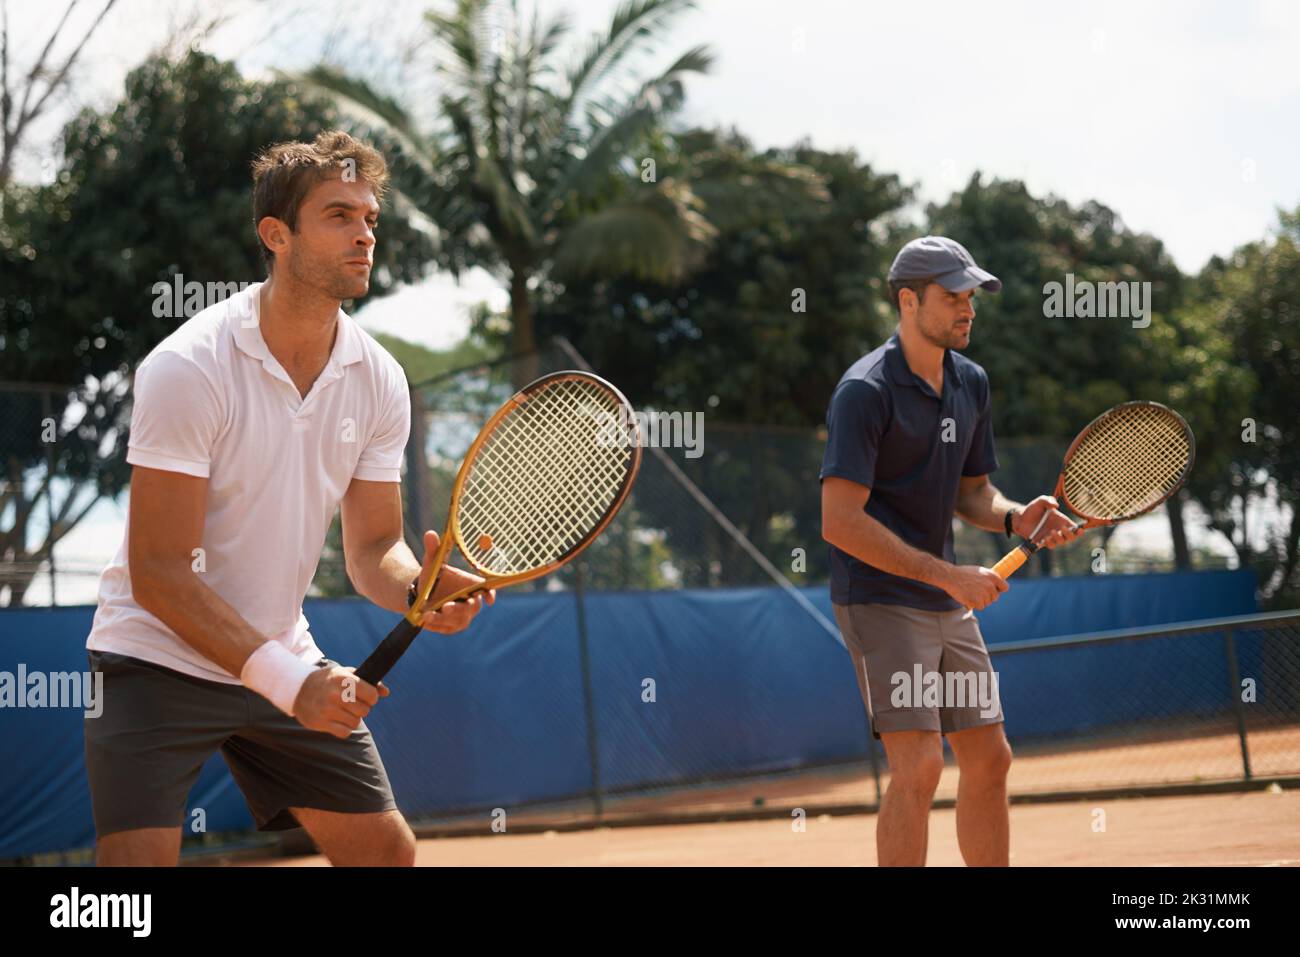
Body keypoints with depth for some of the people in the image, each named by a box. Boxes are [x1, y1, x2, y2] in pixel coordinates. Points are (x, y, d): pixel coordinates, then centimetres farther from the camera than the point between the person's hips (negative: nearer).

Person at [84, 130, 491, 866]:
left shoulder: (379, 381, -3)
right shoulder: (187, 370, -21)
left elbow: (372, 545, 3)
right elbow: (160, 575, -23)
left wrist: (416, 588, -21)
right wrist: (285, 682, -29)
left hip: (286, 660, 6)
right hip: (160, 660, -6)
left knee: (388, 850, 6)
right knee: (139, 860, -19)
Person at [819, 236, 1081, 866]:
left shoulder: (971, 384, 9)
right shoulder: (865, 391, -16)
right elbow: (840, 521, -22)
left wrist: (1017, 518, -4)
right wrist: (951, 575, -22)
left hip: (949, 603, 8)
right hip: (879, 600, -8)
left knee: (988, 760, 10)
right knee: (918, 767, -16)